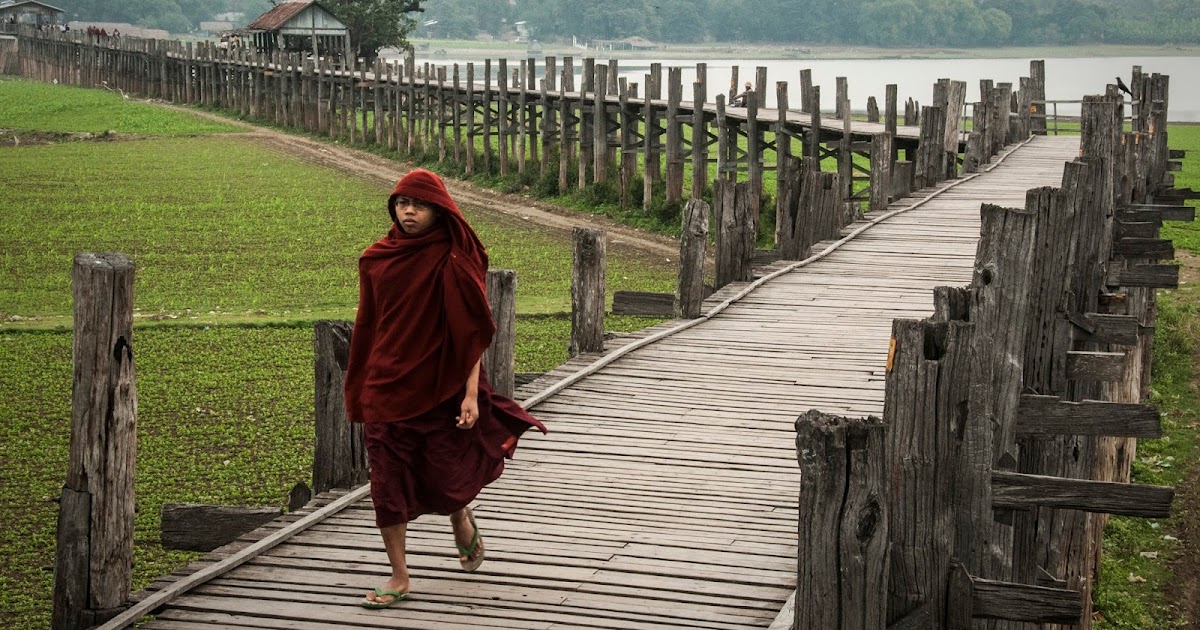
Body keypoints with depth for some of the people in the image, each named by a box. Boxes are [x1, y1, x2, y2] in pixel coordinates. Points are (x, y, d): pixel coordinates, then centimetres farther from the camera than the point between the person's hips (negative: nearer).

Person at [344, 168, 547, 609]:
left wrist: (471, 394, -15)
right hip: (386, 387, 3)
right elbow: (367, 327, 10)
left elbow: (471, 332, -9)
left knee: (443, 479, 6)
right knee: (387, 484, 1)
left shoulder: (453, 262, -9)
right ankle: (399, 577, 10)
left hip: (439, 386, -3)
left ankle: (462, 522, 41)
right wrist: (357, 390, 13)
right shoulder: (377, 259, 3)